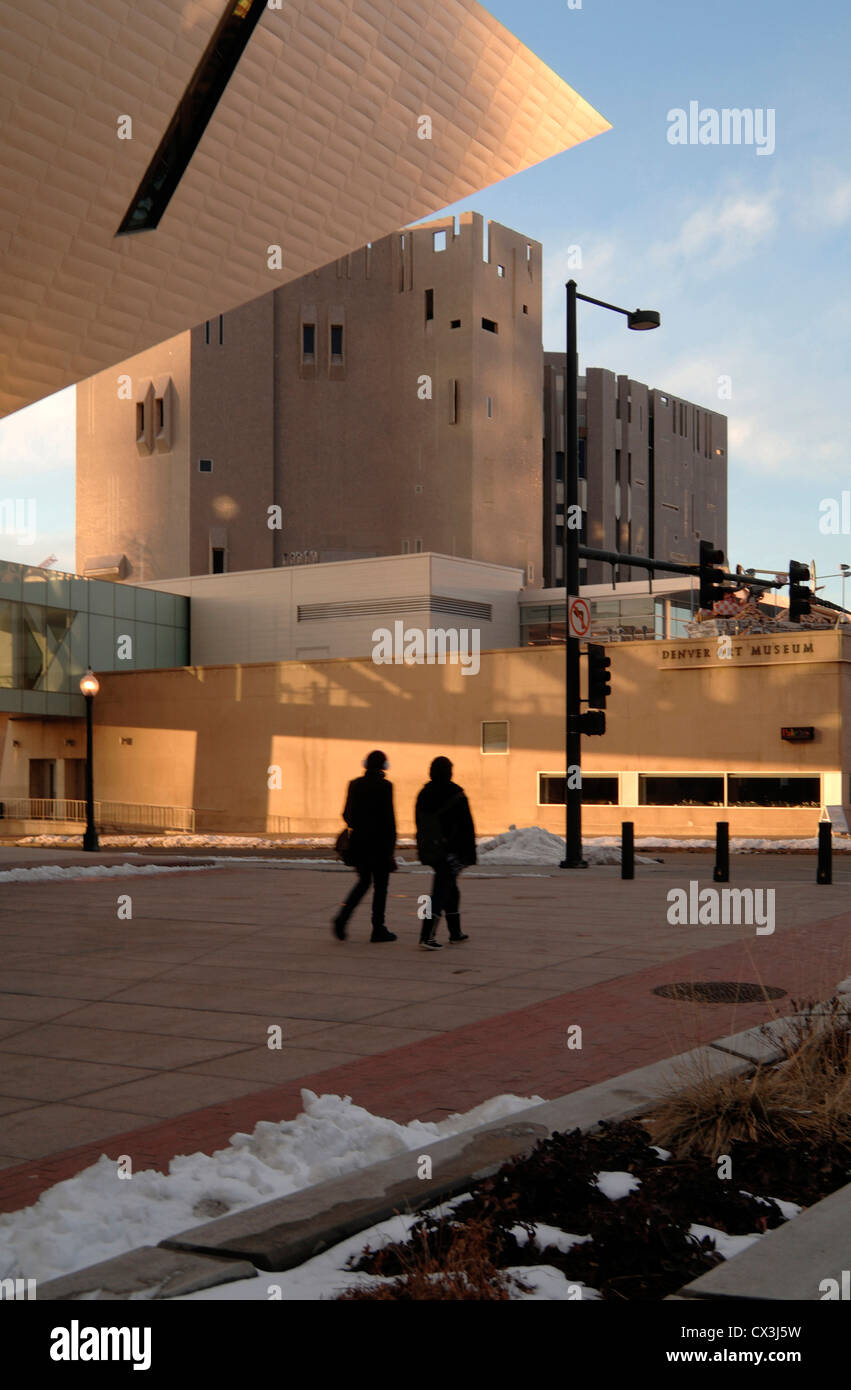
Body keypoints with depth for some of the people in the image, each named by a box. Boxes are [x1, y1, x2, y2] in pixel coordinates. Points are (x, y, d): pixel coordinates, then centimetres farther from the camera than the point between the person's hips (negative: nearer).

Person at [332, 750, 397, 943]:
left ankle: (342, 918, -2)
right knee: (380, 885, 7)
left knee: (363, 881, 17)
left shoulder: (355, 784, 4)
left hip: (358, 840, 5)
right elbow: (388, 818, -14)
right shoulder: (384, 786, -12)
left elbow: (346, 814, 7)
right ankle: (378, 929, 11)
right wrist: (390, 848, -10)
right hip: (379, 842, -5)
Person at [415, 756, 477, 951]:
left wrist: (423, 850, 19)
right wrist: (470, 854, -4)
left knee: (449, 886, 20)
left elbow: (419, 825, 13)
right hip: (450, 851, -7)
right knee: (441, 891, -7)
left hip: (429, 849, 7)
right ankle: (427, 936, -17)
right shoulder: (456, 795, -11)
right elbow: (466, 827, -10)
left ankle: (455, 932, 27)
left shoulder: (424, 795, 7)